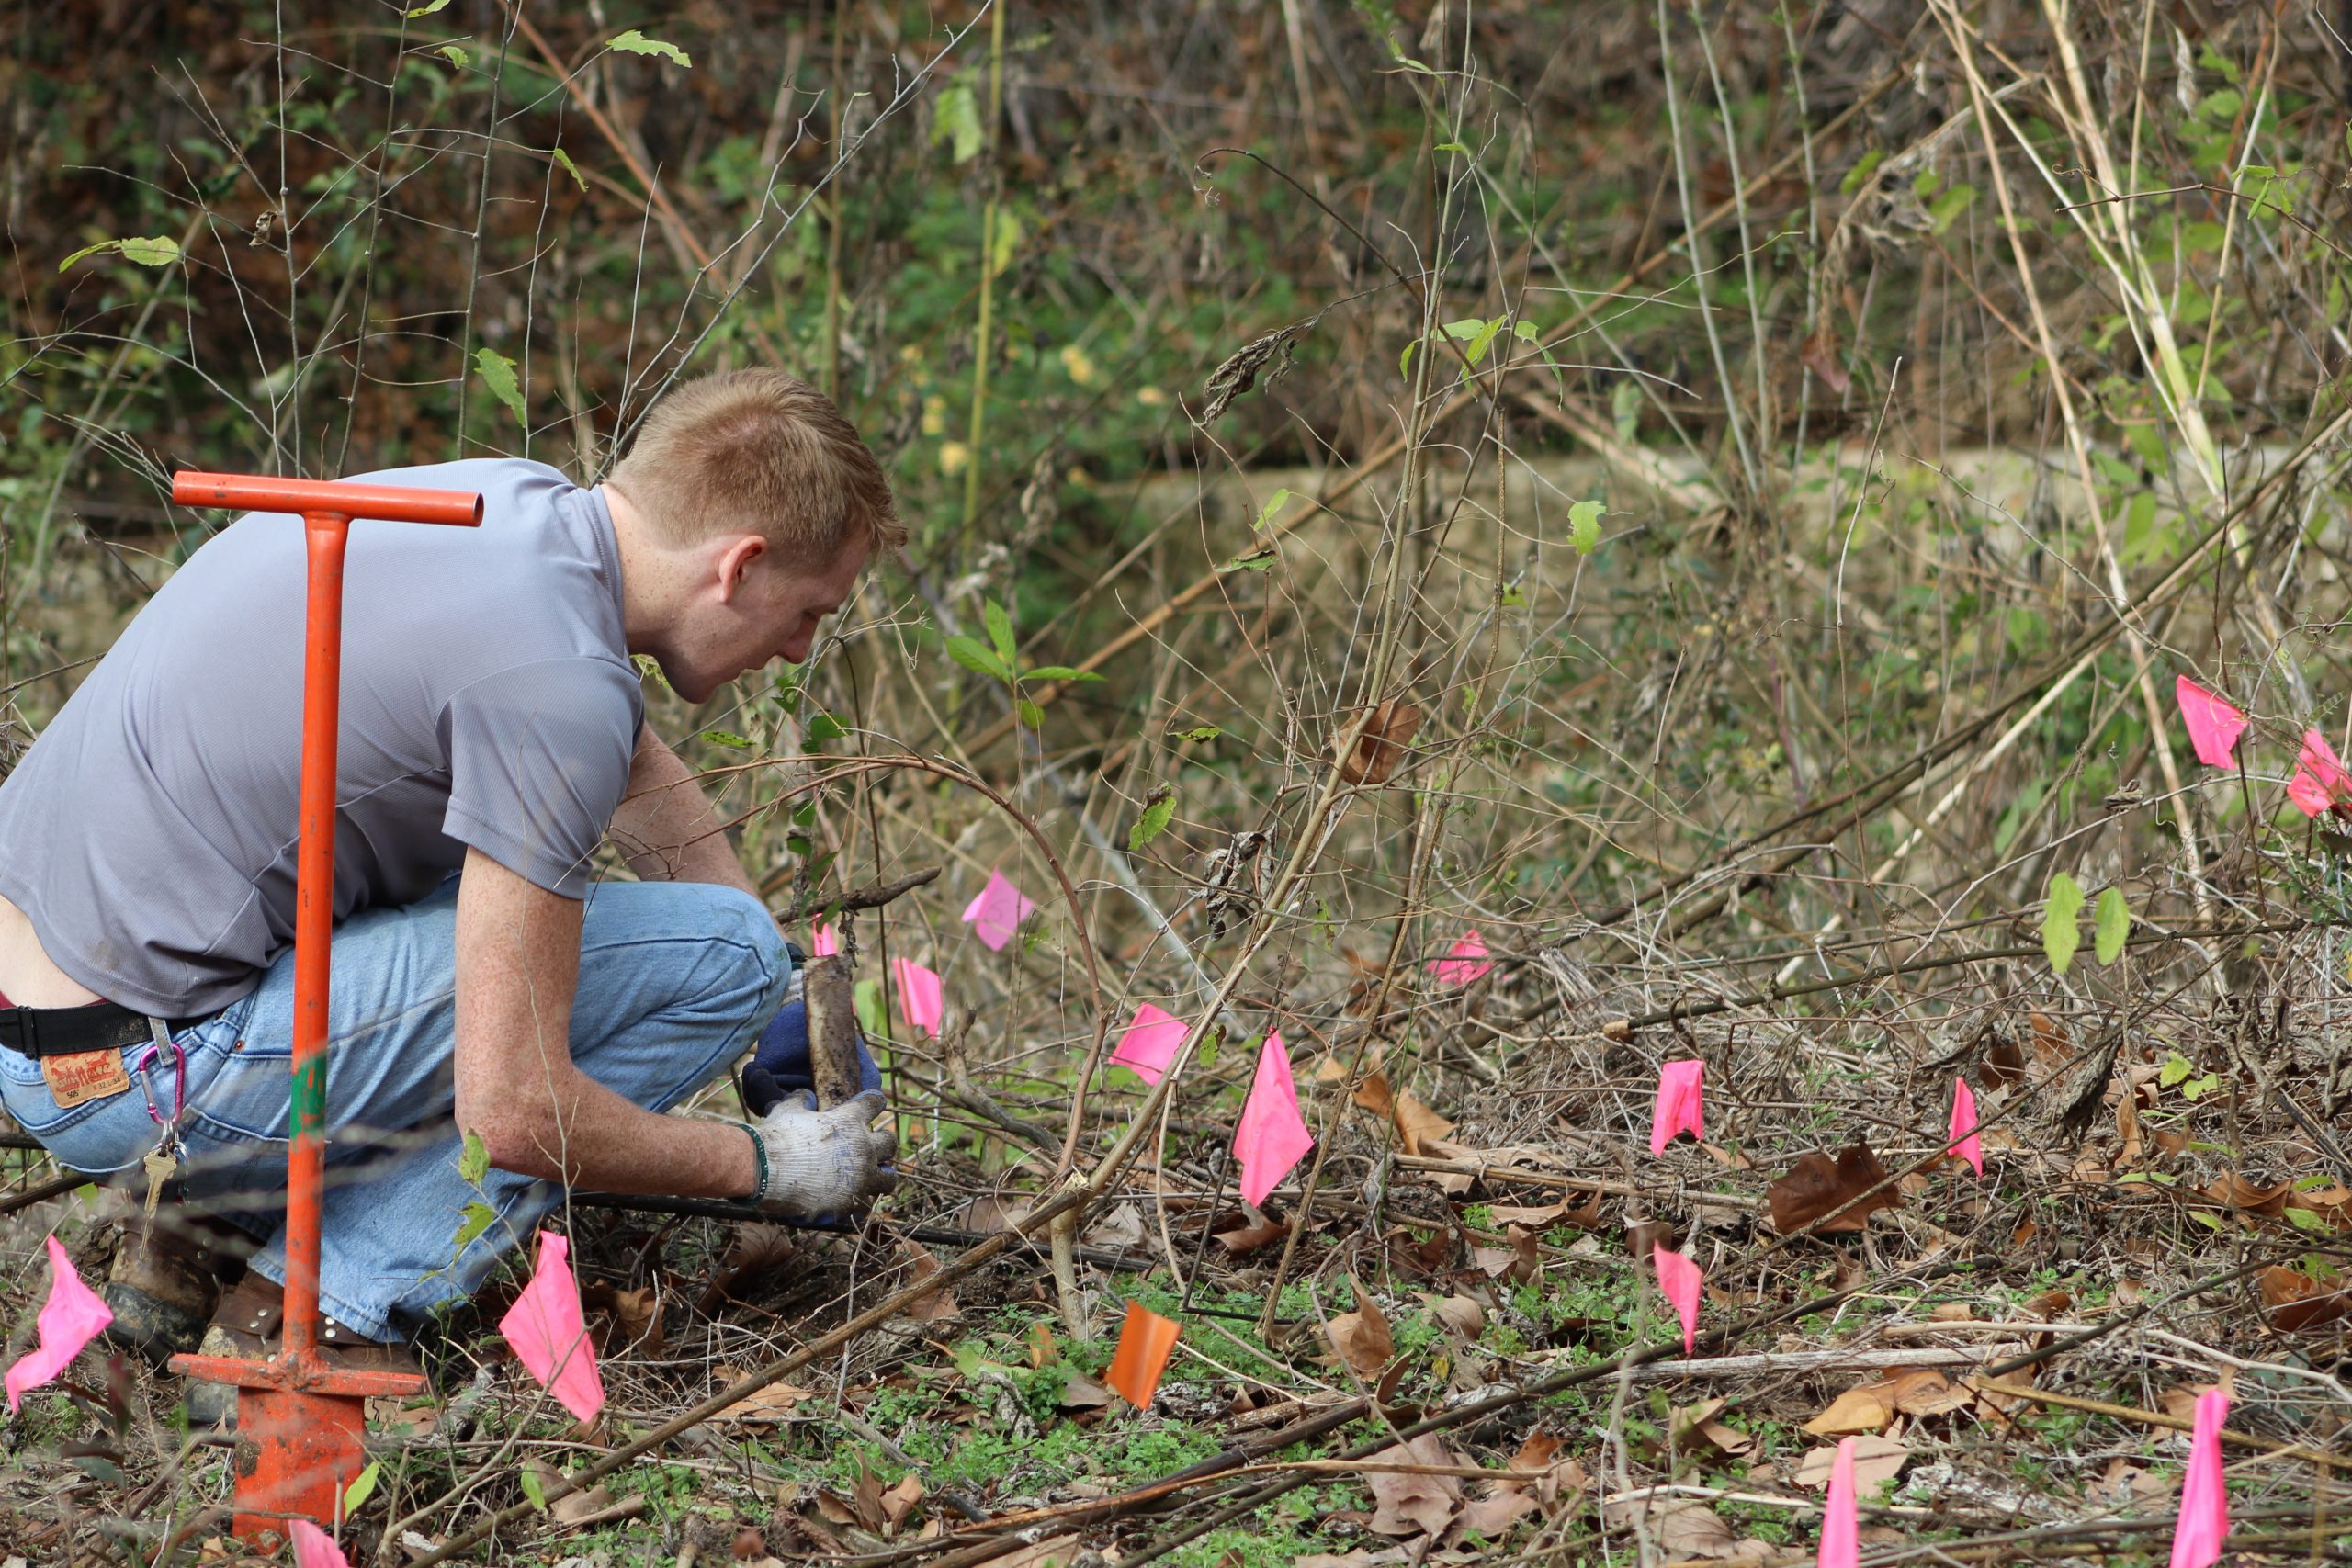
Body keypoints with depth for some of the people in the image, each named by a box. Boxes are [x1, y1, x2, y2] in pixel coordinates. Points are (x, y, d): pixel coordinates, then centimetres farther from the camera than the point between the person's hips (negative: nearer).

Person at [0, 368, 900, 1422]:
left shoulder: (514, 501, 7)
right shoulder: (558, 679, -21)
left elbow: (640, 776, 30)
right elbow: (512, 1113, -19)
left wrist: (791, 1006, 29)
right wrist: (769, 1168, -3)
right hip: (135, 1077, -9)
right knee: (718, 954, -9)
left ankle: (210, 1226, 16)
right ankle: (315, 1318, -6)